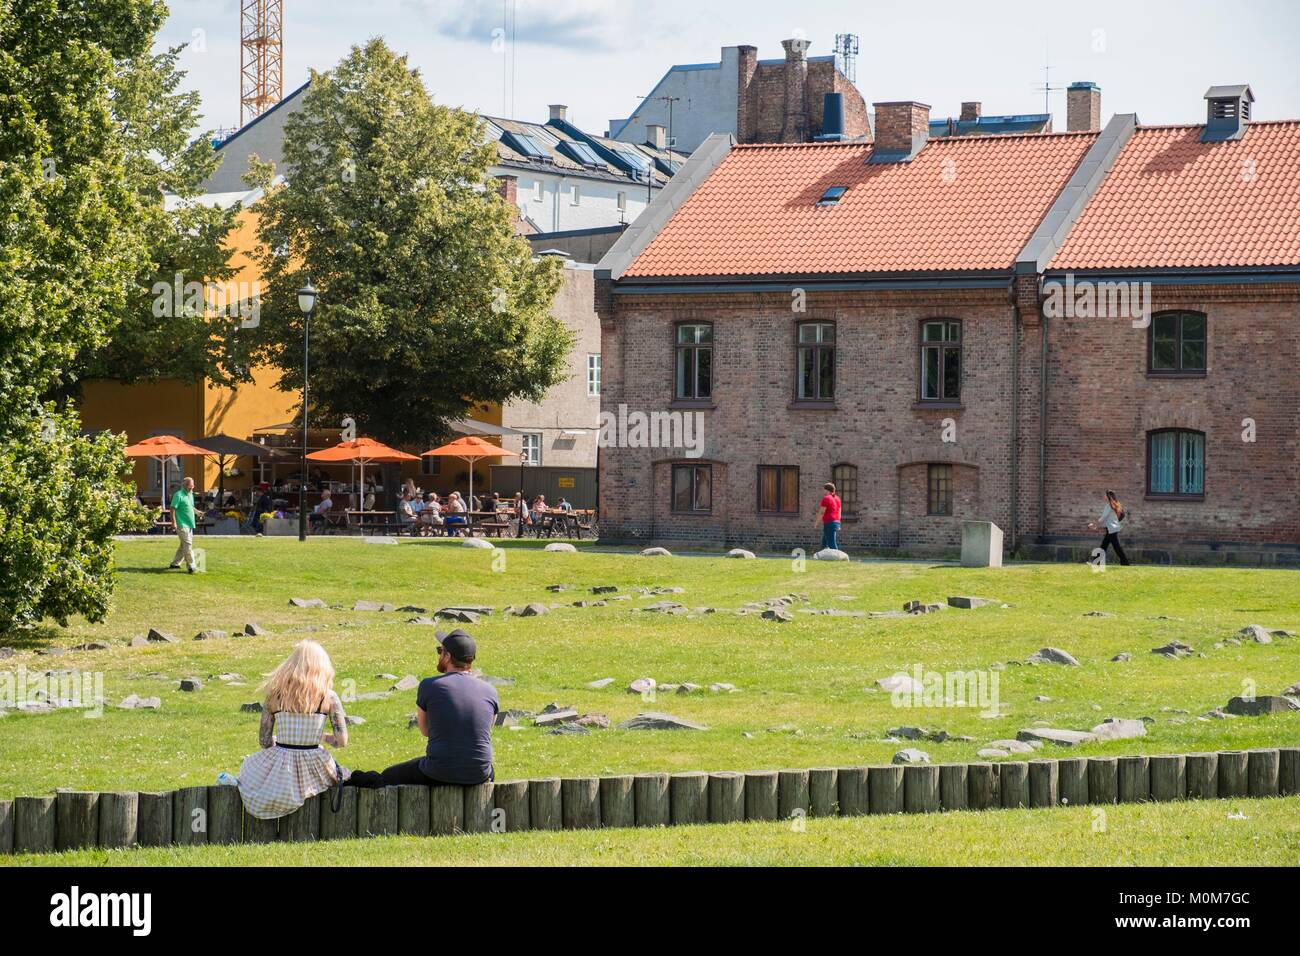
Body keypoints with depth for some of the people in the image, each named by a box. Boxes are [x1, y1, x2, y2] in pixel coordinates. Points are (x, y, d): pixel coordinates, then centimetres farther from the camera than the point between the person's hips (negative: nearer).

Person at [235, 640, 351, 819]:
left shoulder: (274, 695, -3)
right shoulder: (329, 698, -7)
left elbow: (264, 741, -1)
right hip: (314, 771, -1)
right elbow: (342, 741, -8)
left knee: (251, 765, 33)